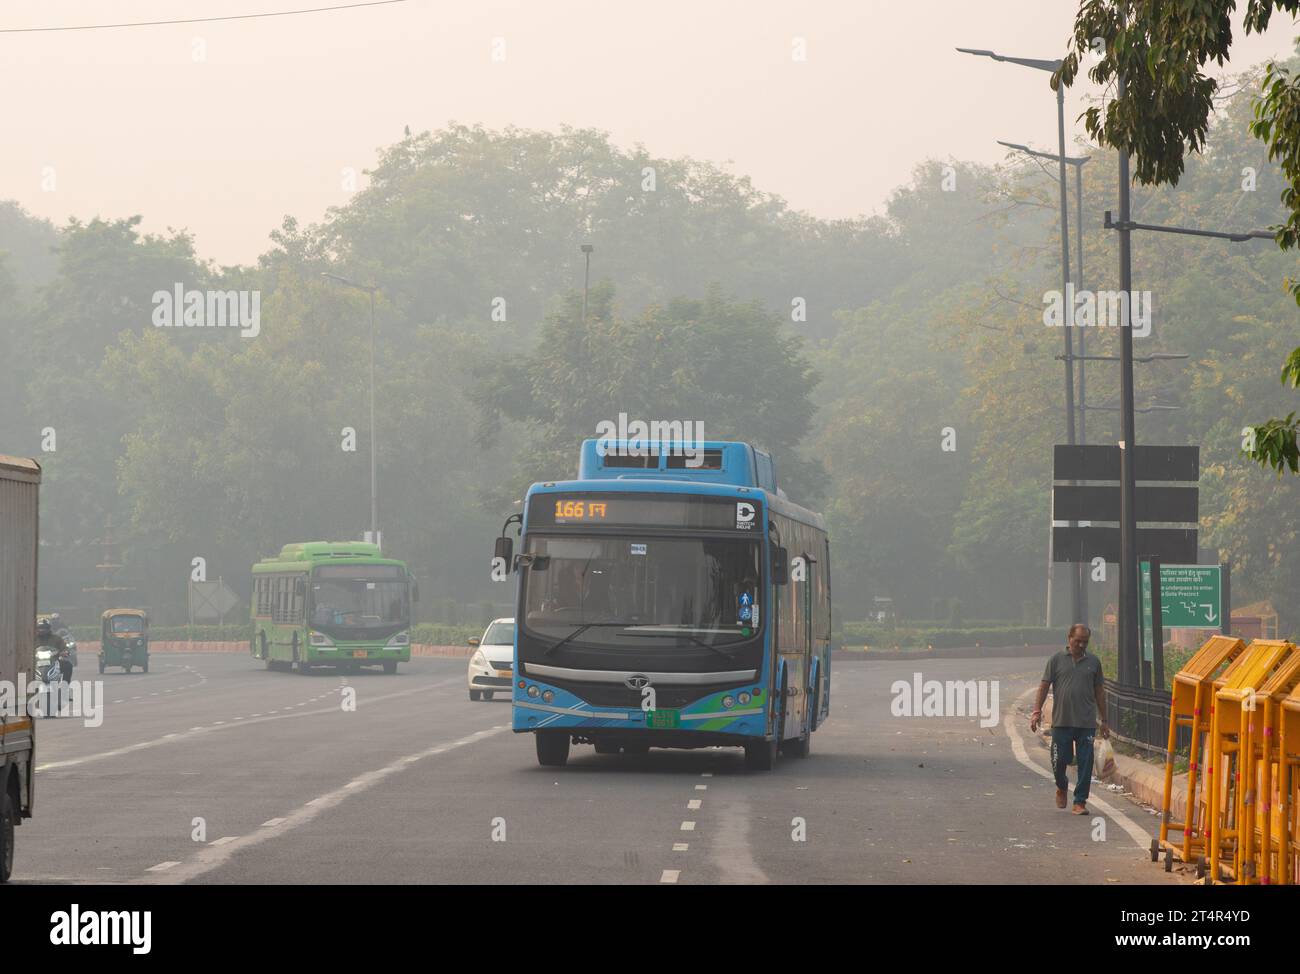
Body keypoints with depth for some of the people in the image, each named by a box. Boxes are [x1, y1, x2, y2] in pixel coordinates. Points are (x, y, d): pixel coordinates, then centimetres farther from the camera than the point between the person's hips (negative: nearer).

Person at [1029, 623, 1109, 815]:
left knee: (1085, 763, -2)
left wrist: (1103, 721, 15)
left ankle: (1080, 802, 5)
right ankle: (1062, 787, 31)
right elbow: (1044, 686, 4)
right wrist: (1037, 711, -7)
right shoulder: (1057, 660, 5)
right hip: (1061, 721, -1)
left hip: (1086, 722, 1)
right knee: (1060, 760, 1)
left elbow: (1099, 692, 15)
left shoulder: (1093, 662, 10)